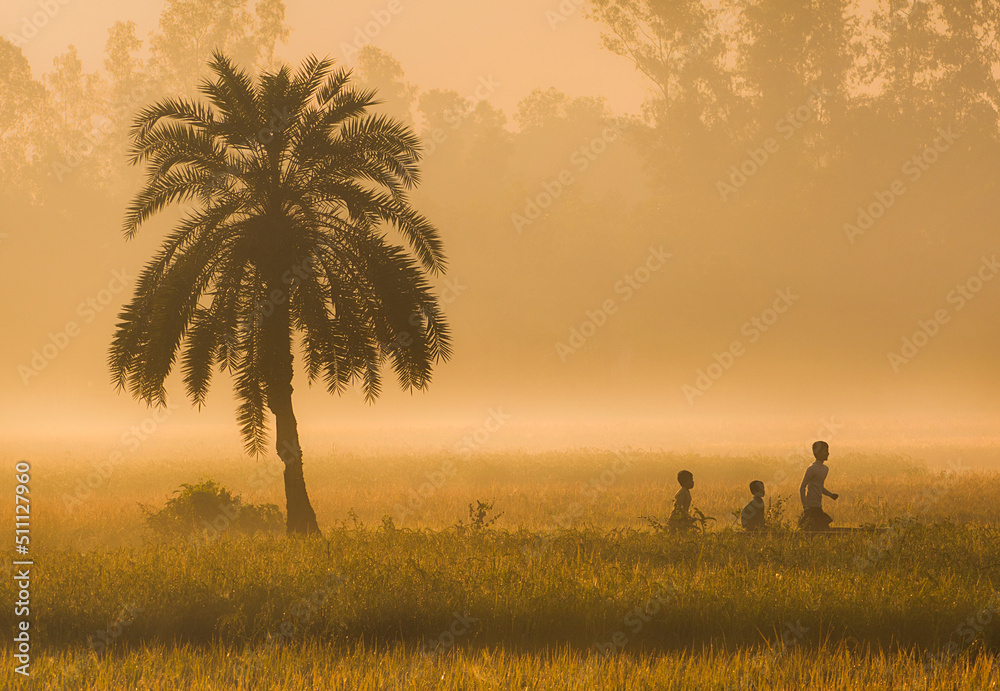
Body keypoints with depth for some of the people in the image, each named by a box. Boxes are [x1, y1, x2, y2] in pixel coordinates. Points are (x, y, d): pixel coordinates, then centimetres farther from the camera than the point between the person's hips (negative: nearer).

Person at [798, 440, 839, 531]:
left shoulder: (825, 468, 15)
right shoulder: (812, 469, -13)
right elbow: (802, 488, -13)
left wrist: (831, 495, 10)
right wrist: (805, 508, -16)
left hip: (818, 506, 9)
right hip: (812, 507, -9)